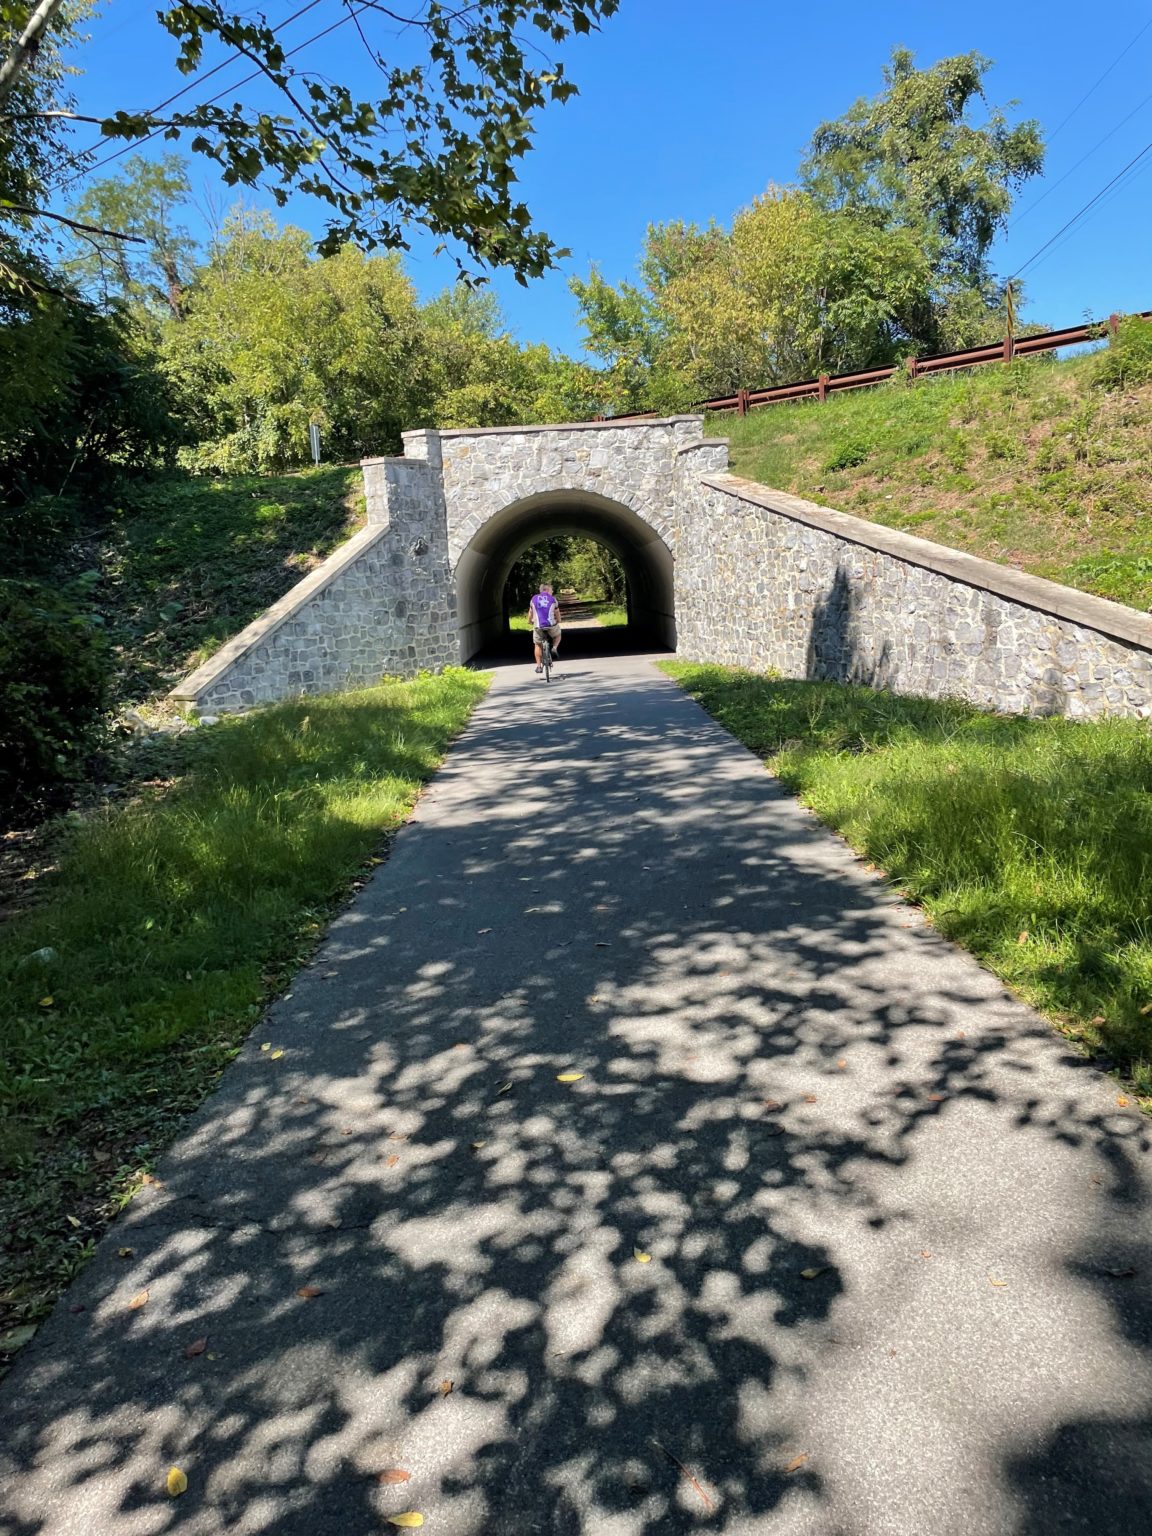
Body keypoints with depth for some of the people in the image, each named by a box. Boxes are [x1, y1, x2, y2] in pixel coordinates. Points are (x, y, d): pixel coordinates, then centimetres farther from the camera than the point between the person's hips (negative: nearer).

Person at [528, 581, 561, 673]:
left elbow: (530, 613, 19)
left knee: (538, 645, 16)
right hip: (551, 625, -1)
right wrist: (558, 622, 31)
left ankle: (539, 666, 10)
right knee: (557, 635, 30)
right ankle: (554, 648, 4)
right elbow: (557, 614, 12)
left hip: (538, 626, 1)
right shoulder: (553, 599, 9)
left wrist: (530, 621, 37)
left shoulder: (534, 599, 13)